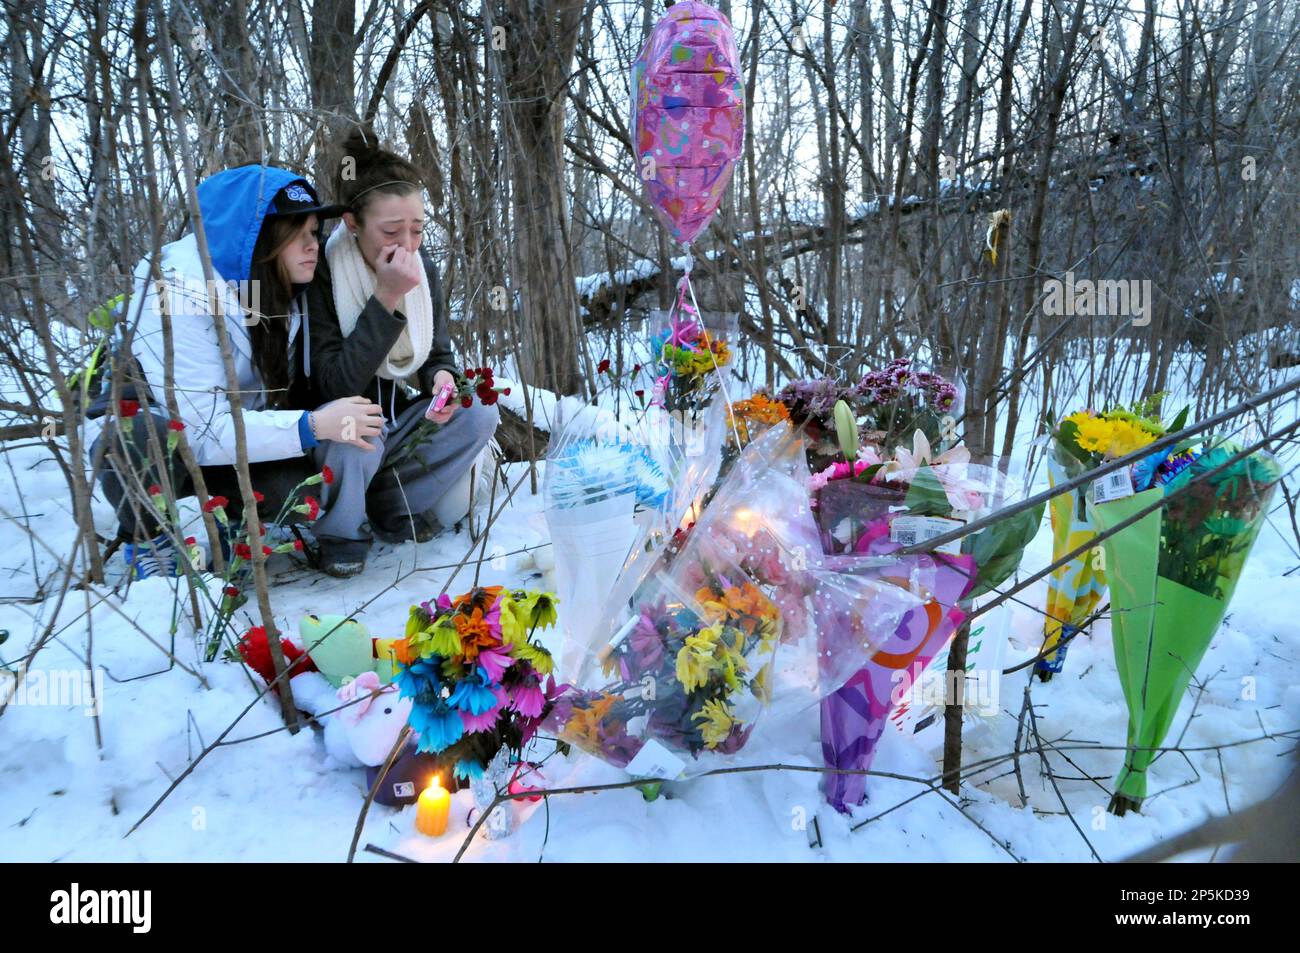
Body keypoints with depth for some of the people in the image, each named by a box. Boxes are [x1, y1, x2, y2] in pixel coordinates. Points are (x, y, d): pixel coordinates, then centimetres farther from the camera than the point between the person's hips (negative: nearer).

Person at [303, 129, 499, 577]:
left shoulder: (423, 268, -5)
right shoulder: (321, 274, -21)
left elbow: (438, 356, 5)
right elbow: (335, 384, -28)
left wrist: (442, 378, -21)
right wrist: (387, 298, -34)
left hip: (400, 419, 5)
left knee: (480, 415, -18)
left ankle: (391, 506, -7)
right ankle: (340, 536, -6)